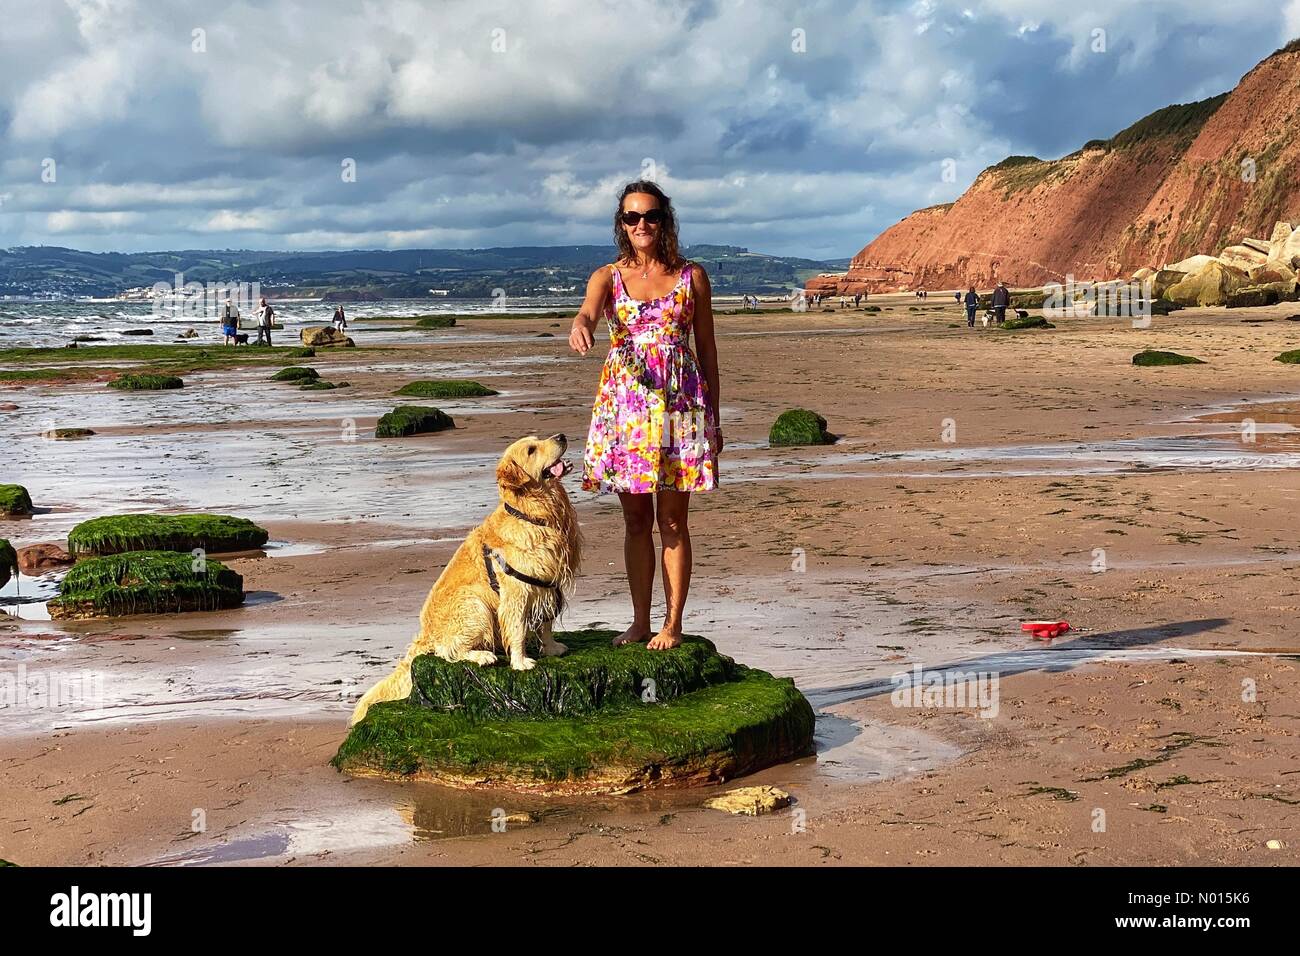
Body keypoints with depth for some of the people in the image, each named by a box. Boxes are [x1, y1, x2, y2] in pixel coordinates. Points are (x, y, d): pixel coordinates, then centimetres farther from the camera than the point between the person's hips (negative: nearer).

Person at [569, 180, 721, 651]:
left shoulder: (692, 276, 5)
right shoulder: (608, 276, 5)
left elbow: (706, 348, 8)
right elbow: (588, 311, -17)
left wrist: (713, 418, 6)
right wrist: (579, 326, -43)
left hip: (680, 402, -1)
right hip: (625, 405, 1)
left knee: (672, 520, 1)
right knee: (636, 519, 7)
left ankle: (673, 624, 8)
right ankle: (639, 621, 17)